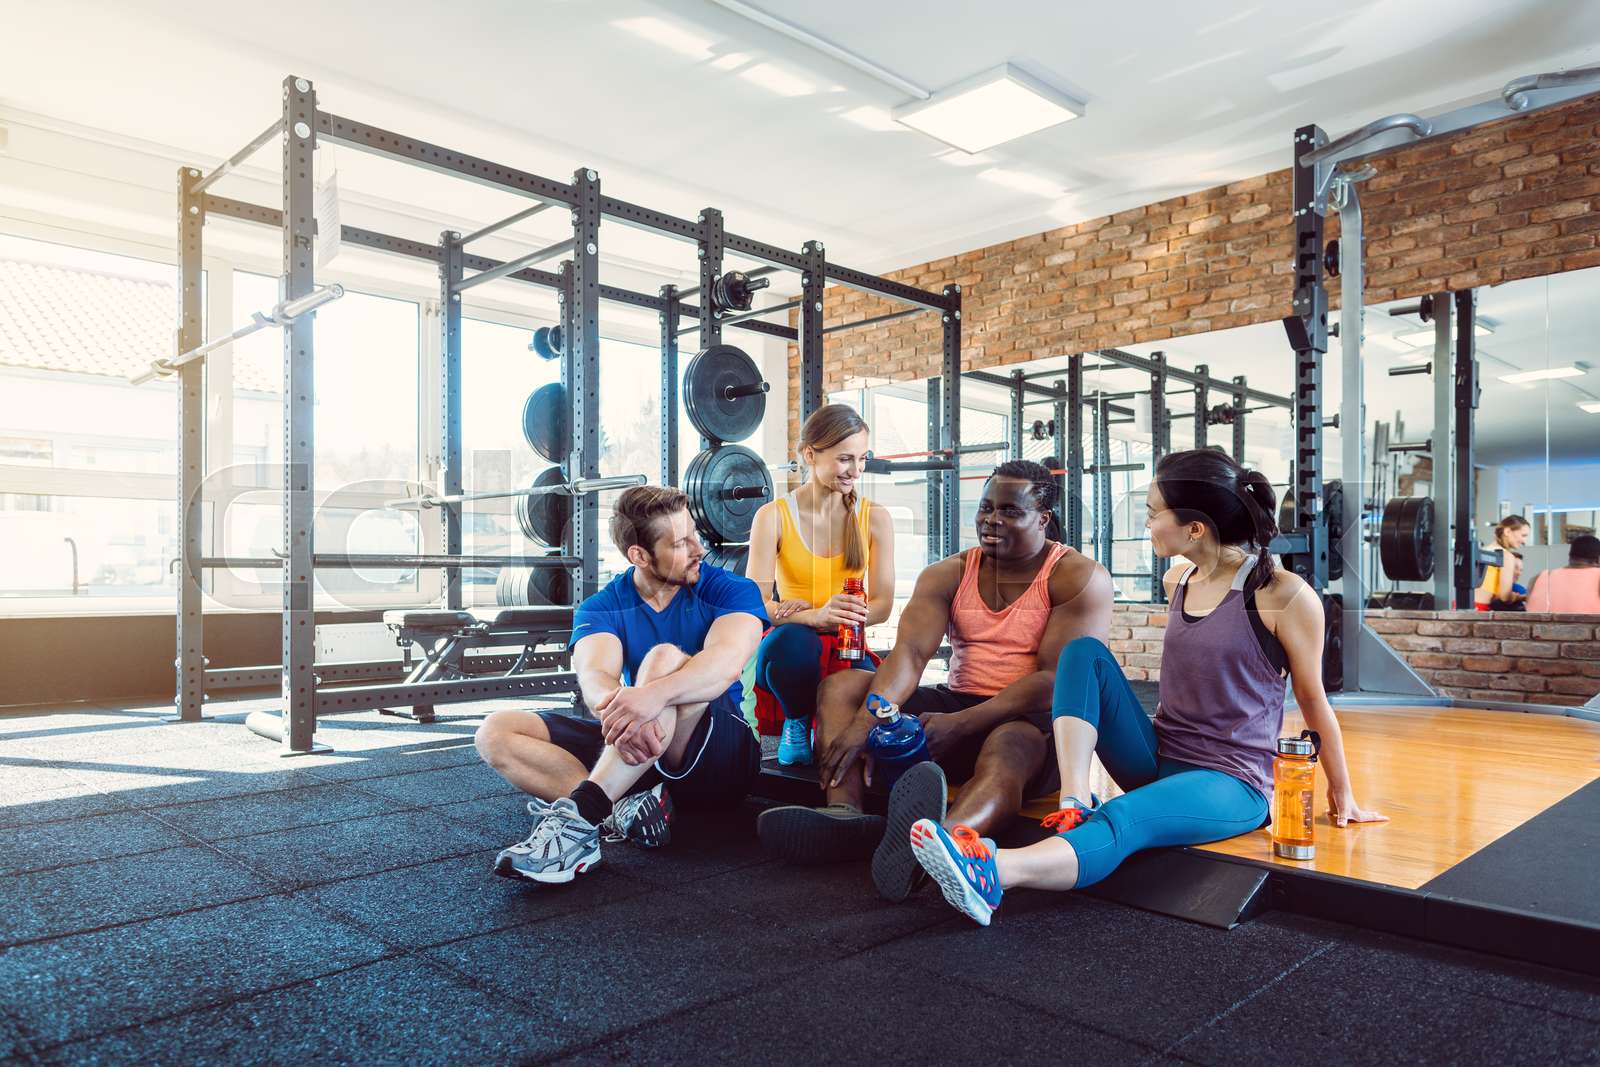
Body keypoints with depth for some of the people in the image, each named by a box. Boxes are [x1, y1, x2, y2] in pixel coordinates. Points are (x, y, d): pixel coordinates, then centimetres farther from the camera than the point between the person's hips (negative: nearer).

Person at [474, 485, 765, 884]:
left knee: (665, 657, -32)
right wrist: (615, 709, -45)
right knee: (496, 732, -12)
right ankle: (624, 809, -31)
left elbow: (727, 662, -26)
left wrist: (653, 694, -45)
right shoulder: (601, 609, 1)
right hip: (636, 753, 4)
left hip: (721, 760, -3)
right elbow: (593, 677, -20)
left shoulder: (730, 590, -5)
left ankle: (580, 813, -42)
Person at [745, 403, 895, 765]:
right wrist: (816, 616, -33)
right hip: (792, 649, -2)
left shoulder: (875, 518, 4)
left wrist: (800, 609, -19)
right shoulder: (773, 516, -3)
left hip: (847, 650, 2)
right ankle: (796, 722, -6)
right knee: (792, 640, -39)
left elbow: (881, 606, -2)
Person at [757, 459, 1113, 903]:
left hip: (1033, 719, -5)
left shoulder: (1080, 578, -7)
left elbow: (1057, 679, -17)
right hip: (958, 705, 6)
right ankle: (844, 814, -37)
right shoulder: (948, 575, 6)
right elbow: (909, 653, -10)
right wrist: (866, 721, -29)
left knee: (1009, 748, -41)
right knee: (841, 686, -11)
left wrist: (959, 725, -27)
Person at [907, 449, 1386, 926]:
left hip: (1231, 782, -6)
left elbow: (1313, 699, -2)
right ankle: (1074, 805, -27)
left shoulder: (1283, 595, -12)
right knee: (1085, 651, -12)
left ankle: (988, 874, -59)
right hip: (1158, 761, 6)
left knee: (1122, 819, -37)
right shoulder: (1177, 580, 6)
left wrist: (1342, 792, 9)